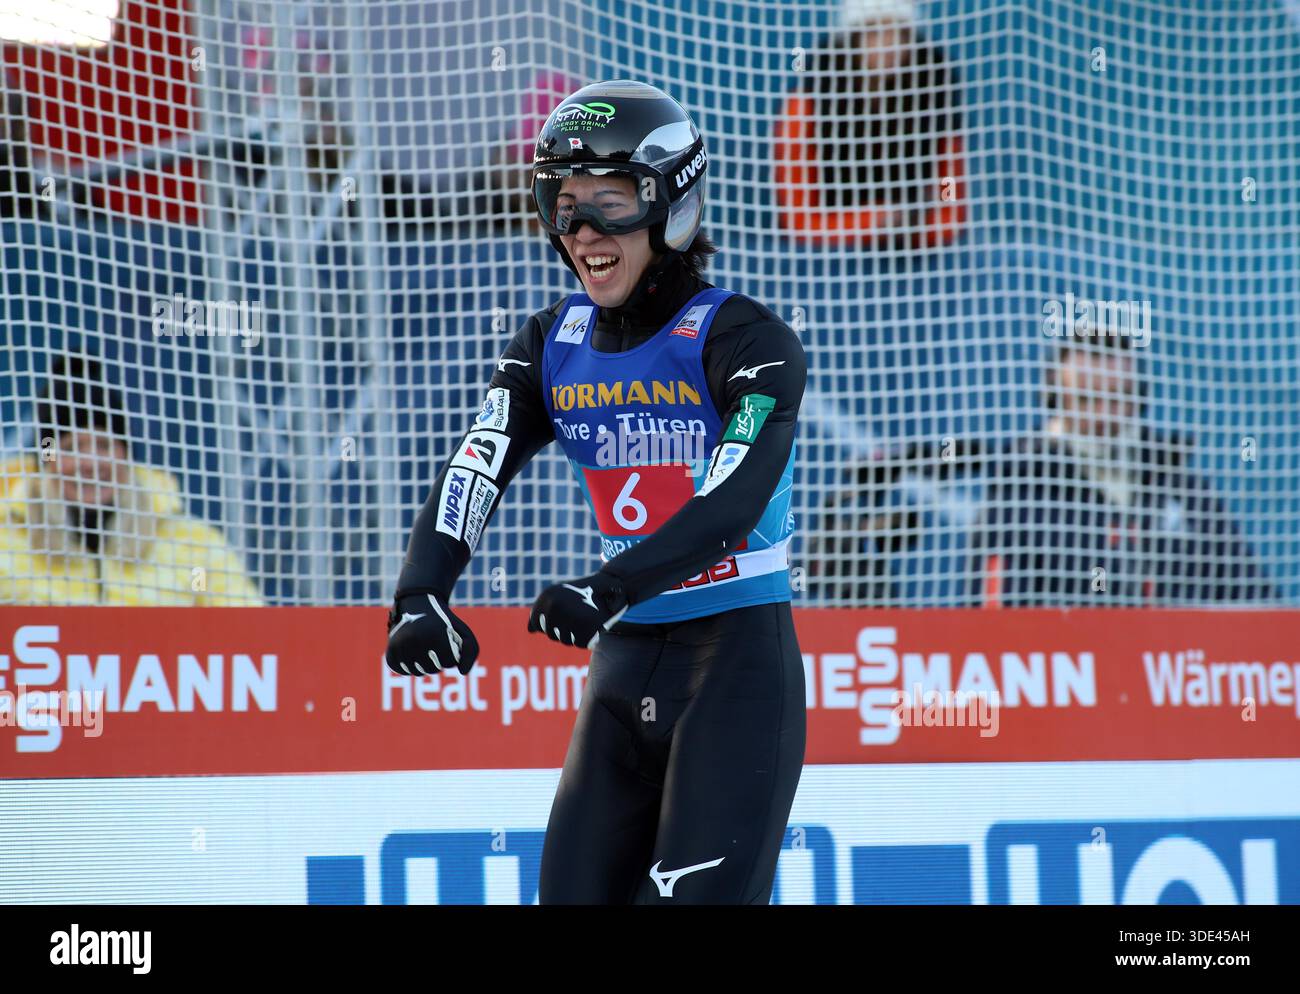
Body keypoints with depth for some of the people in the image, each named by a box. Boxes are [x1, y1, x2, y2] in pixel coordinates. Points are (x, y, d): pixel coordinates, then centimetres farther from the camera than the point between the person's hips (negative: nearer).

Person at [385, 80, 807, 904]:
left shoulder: (745, 340, -12)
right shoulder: (554, 348, 5)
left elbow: (731, 503, -25)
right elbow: (472, 472, -8)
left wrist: (608, 590, -38)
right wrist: (420, 596, -26)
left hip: (739, 659, -6)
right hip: (624, 663, 6)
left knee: (697, 894, -15)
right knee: (578, 892, 5)